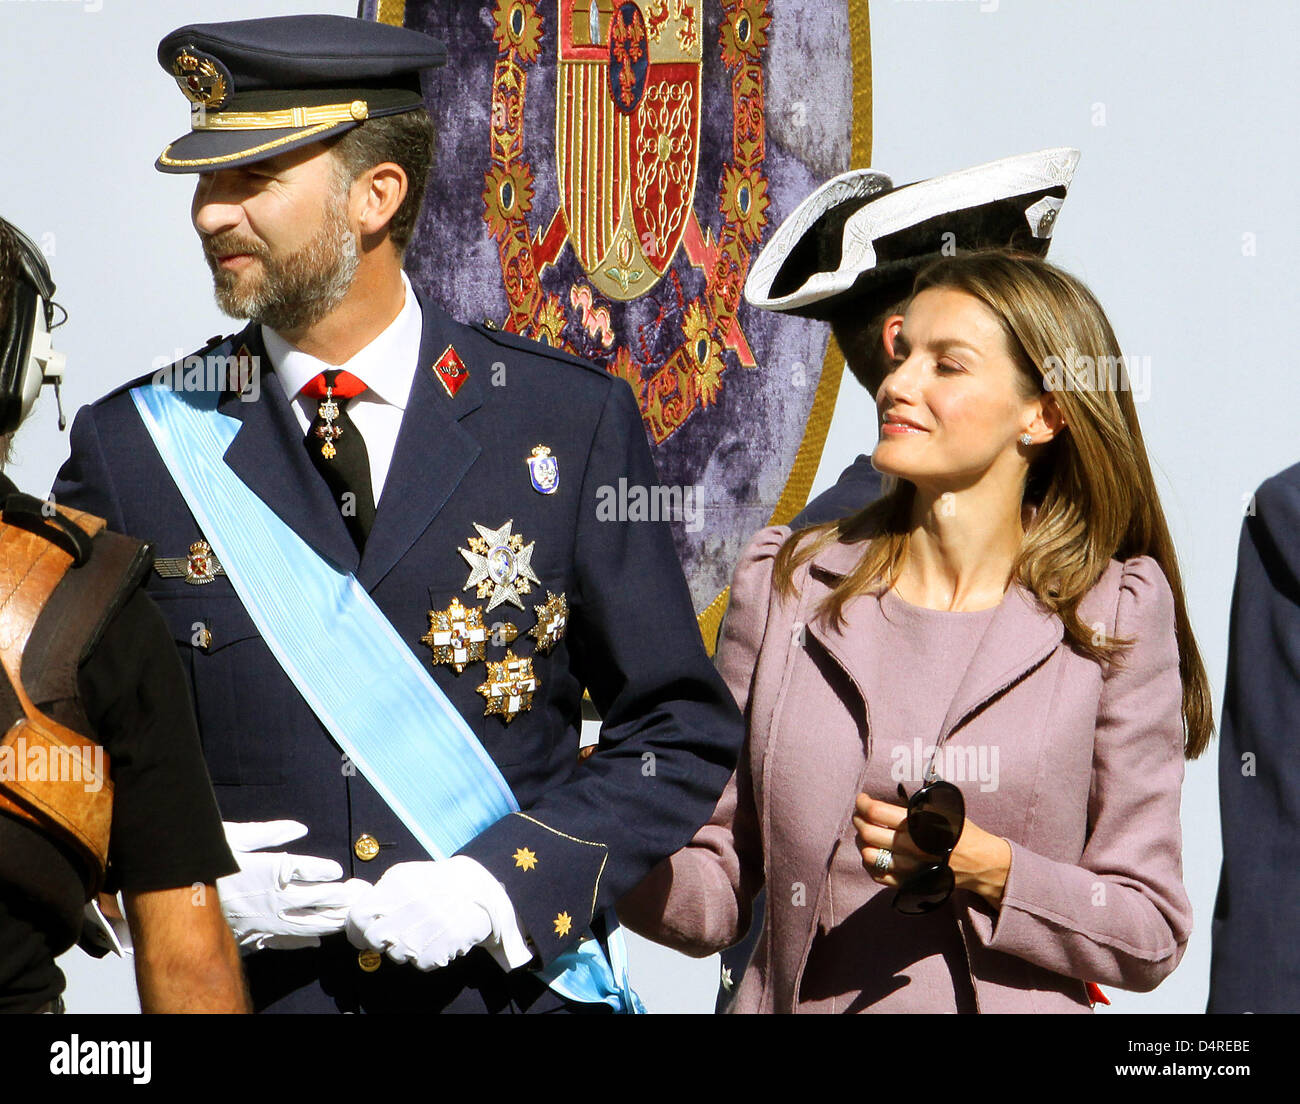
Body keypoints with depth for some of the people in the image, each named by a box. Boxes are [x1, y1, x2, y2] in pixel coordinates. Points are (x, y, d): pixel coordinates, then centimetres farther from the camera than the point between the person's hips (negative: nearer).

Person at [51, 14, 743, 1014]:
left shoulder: (570, 423, -4)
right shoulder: (137, 443, -2)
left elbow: (683, 732, -2)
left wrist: (501, 885, -14)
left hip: (510, 986, 0)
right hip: (246, 991, 1)